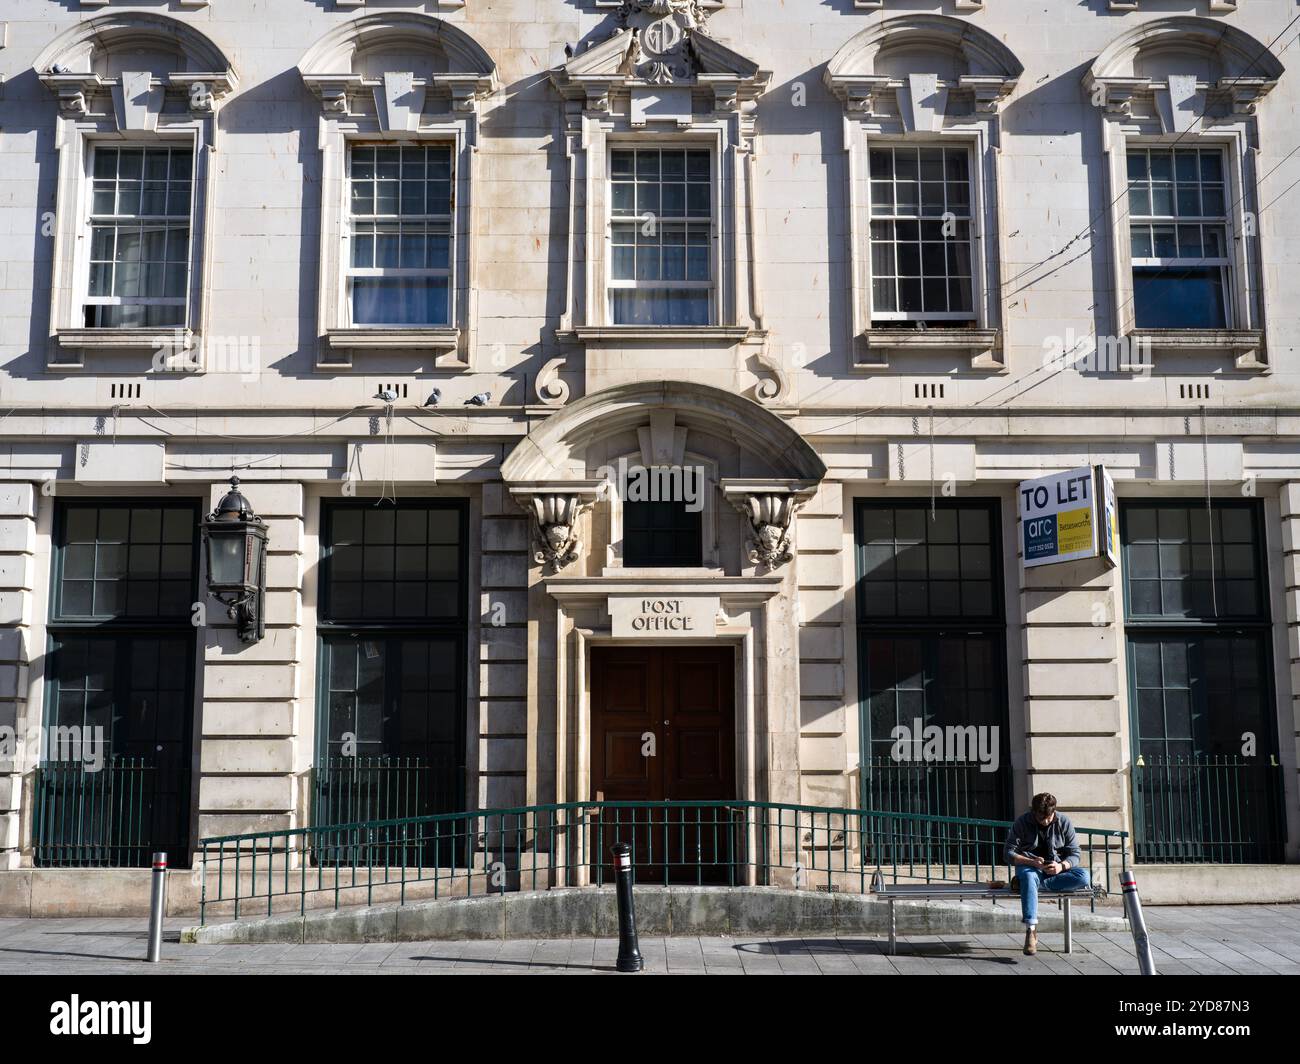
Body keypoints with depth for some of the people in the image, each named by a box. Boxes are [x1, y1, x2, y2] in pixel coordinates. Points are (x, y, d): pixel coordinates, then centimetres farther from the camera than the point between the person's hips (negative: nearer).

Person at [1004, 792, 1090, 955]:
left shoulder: (1064, 822, -1)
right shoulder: (1022, 822, -7)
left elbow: (1075, 854, -2)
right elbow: (1009, 854, -9)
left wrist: (1061, 866, -24)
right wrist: (1032, 862, -27)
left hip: (1056, 870, 3)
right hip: (1029, 867, -2)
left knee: (1084, 876, -28)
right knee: (1028, 876, -40)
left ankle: (1023, 883, -27)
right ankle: (1031, 930, -47)